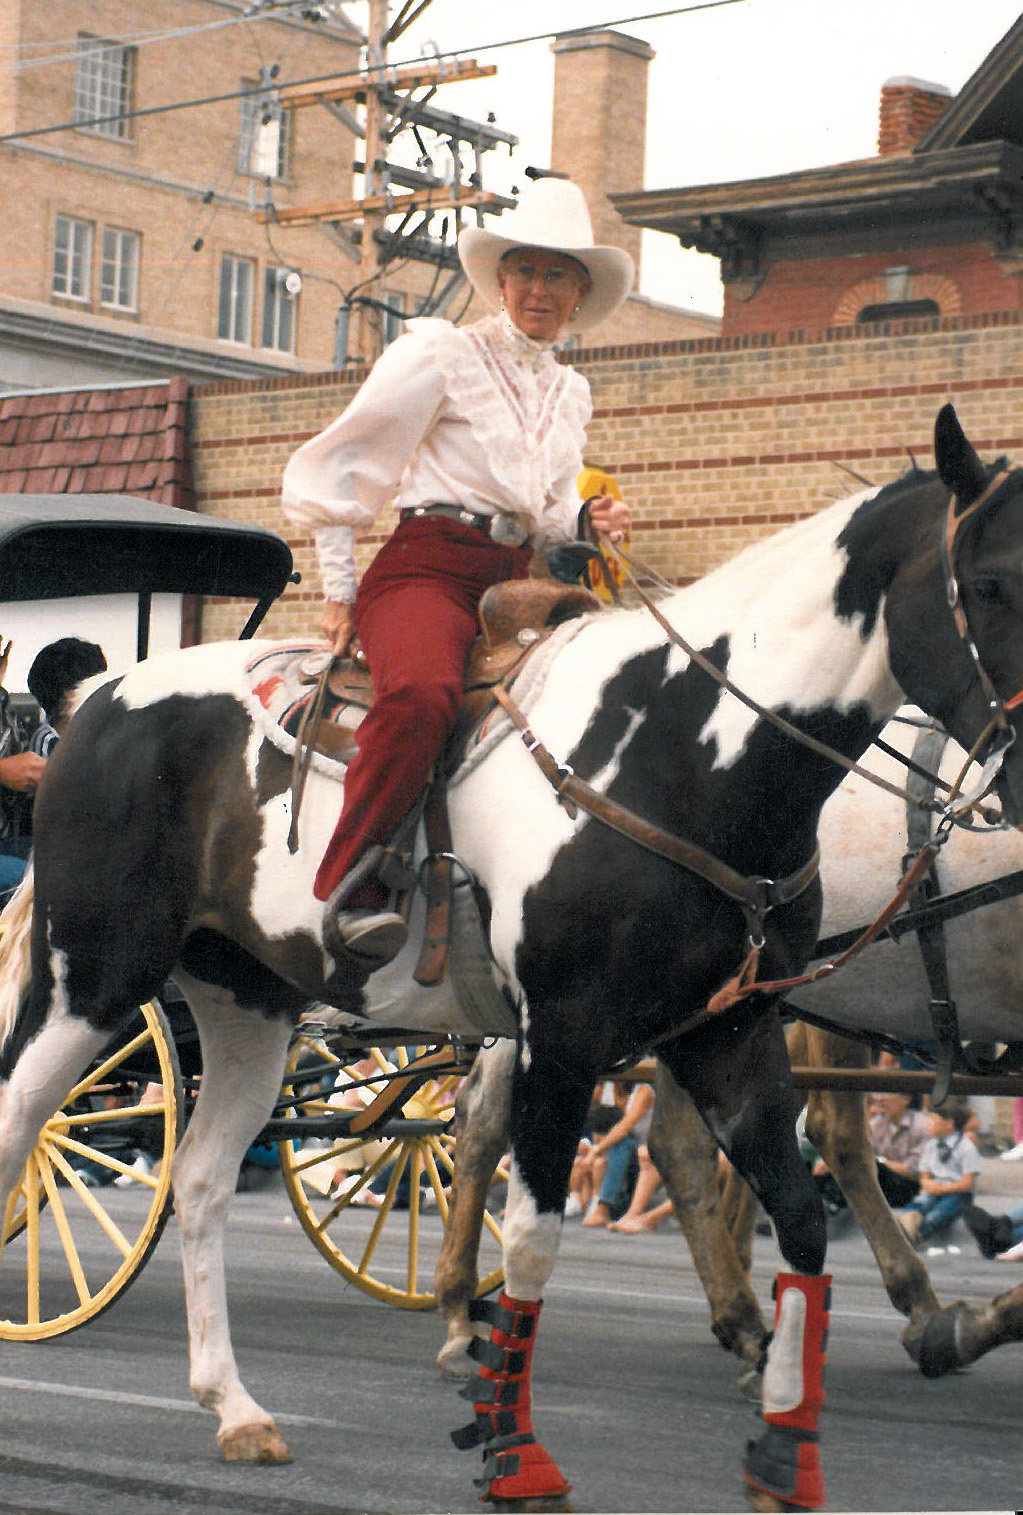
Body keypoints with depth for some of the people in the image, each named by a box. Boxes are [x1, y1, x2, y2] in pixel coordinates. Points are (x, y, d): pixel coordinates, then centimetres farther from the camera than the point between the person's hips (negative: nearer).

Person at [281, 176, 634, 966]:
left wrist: (588, 522, 9)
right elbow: (336, 470, 5)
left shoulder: (572, 392, 22)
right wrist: (341, 592, 3)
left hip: (519, 581, 7)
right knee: (423, 693, -39)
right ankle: (349, 888, -35)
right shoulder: (444, 354, 4)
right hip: (428, 566, -7)